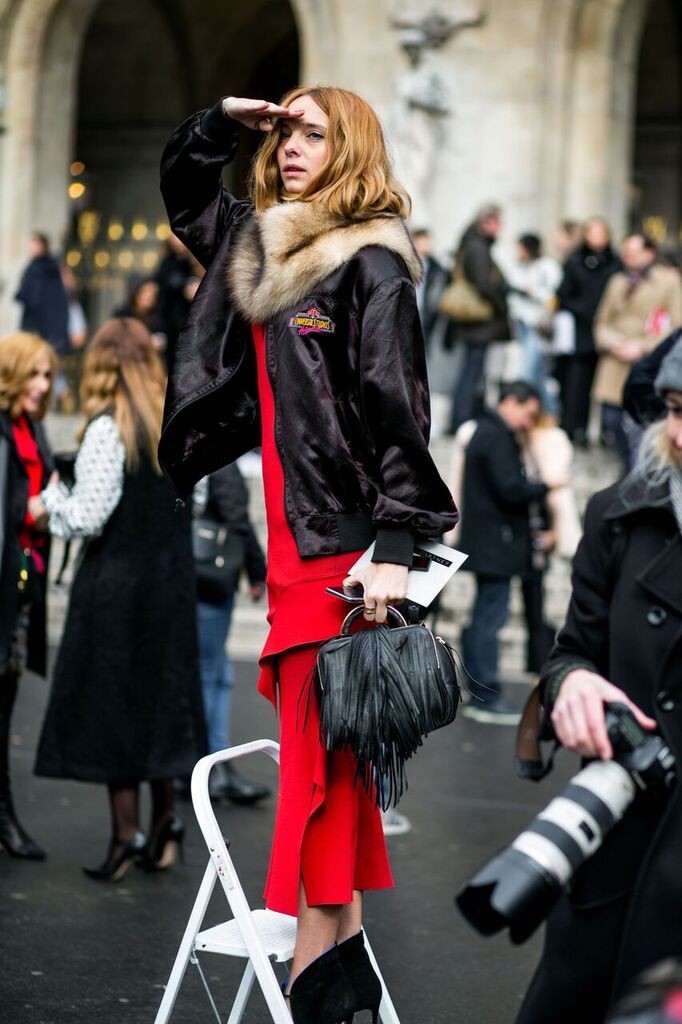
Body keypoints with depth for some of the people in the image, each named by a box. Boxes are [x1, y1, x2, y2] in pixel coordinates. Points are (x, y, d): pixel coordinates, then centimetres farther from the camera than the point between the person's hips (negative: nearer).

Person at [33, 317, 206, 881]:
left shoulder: (107, 430, -16)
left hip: (116, 581, -6)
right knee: (161, 695, 15)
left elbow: (88, 517, -18)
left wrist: (52, 502, 1)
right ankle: (165, 820, 20)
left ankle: (127, 834, 7)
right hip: (170, 580, 6)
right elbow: (187, 503, 8)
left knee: (112, 704, 3)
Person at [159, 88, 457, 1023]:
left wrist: (394, 545, -22)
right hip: (292, 529, 8)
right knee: (316, 741, 8)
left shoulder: (372, 265, -8)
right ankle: (344, 945, 14)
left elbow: (398, 408, -15)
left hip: (345, 535, -8)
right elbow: (182, 188, 34)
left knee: (317, 745, -9)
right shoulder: (257, 249, 15)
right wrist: (223, 120, 15)